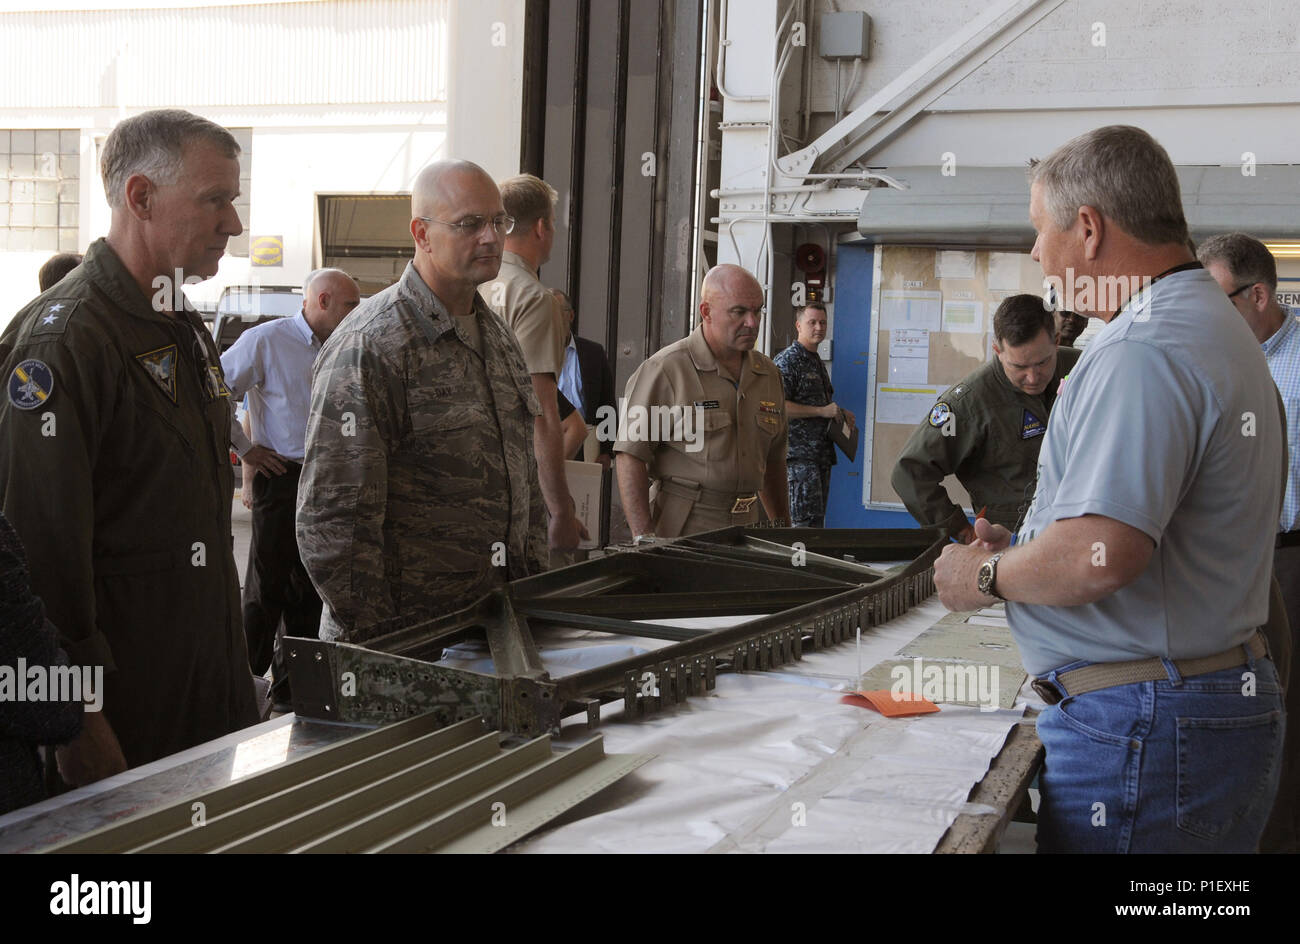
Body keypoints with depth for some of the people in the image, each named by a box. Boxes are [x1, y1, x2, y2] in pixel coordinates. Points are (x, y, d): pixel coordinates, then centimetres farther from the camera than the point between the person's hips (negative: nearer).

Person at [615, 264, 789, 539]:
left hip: (745, 528, 6)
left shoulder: (769, 374, 14)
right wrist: (644, 537, -18)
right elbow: (630, 455, -12)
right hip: (680, 530, -5)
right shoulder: (665, 369, -8)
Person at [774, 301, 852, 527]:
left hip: (821, 454, 9)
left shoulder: (816, 362, 21)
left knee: (818, 521, 9)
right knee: (804, 523, -13)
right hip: (799, 455, -9)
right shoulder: (787, 360, -9)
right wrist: (822, 411, -18)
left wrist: (839, 413, 15)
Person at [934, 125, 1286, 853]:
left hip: (1142, 725, -11)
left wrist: (984, 576, -11)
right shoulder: (1221, 327, 15)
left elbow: (1098, 556, -30)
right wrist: (1020, 547, 16)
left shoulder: (1143, 354, -20)